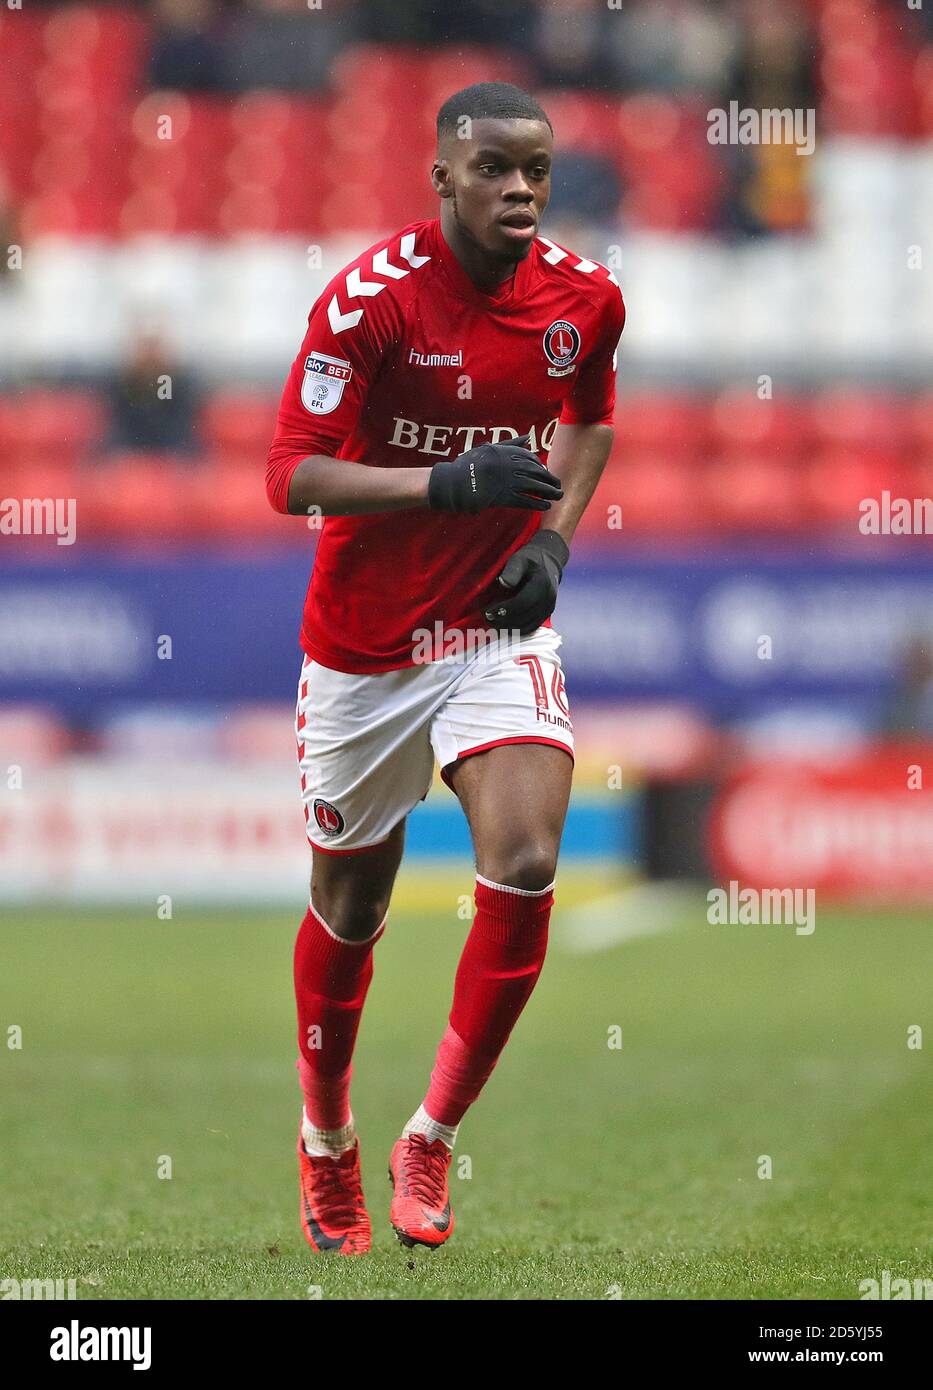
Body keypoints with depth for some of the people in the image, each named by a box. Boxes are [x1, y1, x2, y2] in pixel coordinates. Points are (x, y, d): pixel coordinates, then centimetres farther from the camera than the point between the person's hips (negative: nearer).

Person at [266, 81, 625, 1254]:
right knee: (349, 903, 11)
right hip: (365, 641, -2)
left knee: (525, 864, -20)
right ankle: (326, 1142, 36)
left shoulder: (584, 299, -4)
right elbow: (292, 474, -19)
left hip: (500, 628, 2)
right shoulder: (370, 298, -16)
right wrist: (448, 481, -31)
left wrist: (556, 536, 1)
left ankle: (432, 1141, -4)